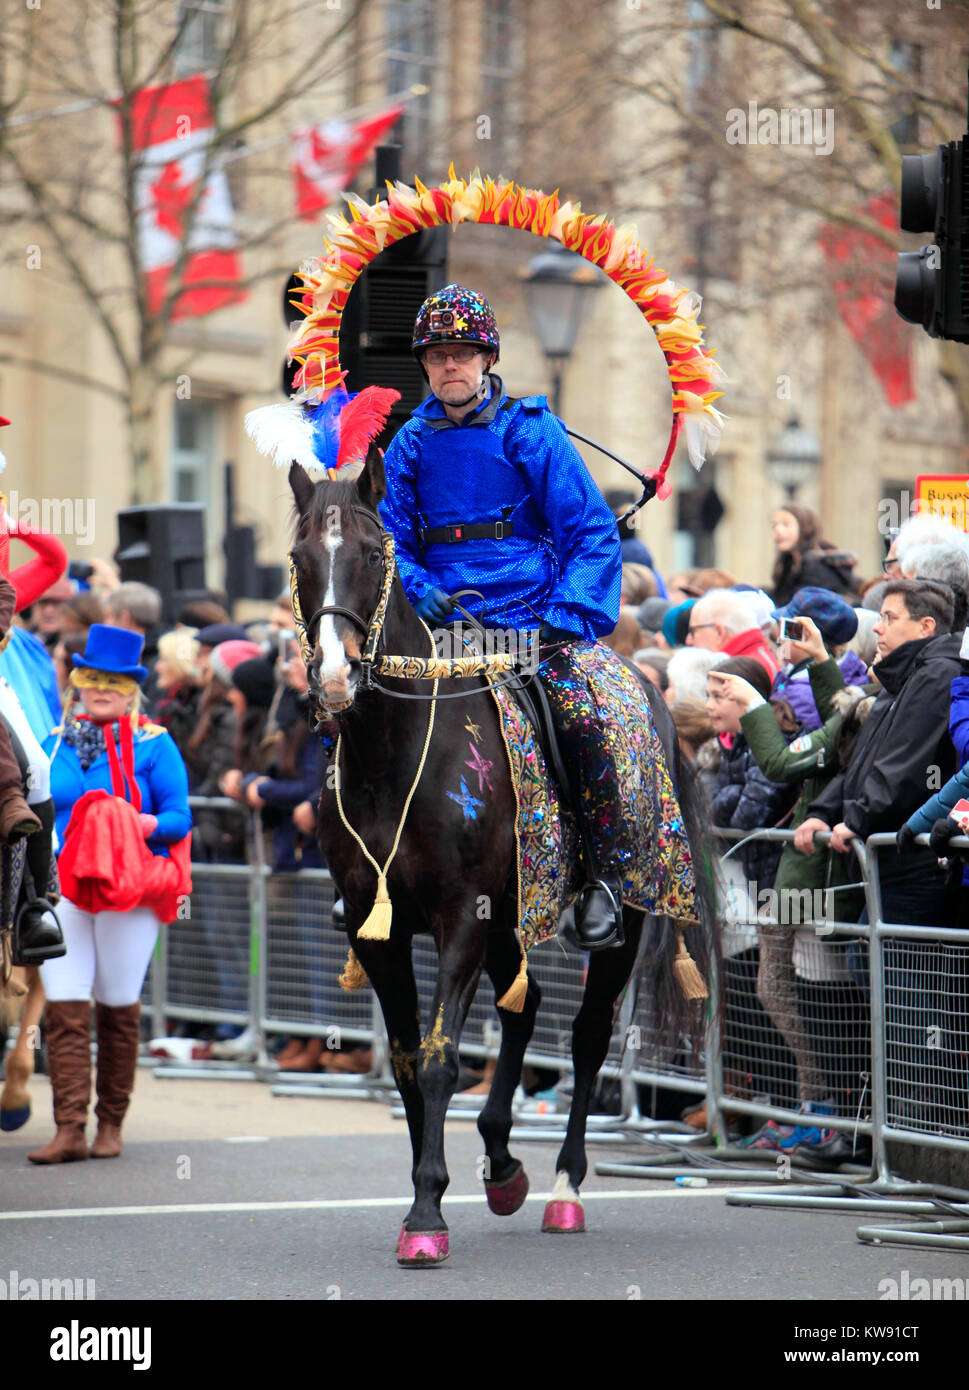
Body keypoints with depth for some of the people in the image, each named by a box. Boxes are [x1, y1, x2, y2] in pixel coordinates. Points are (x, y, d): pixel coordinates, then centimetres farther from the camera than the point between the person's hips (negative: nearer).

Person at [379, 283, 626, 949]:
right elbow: (392, 541, 18)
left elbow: (593, 534, 2)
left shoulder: (531, 432, 2)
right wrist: (417, 588, -5)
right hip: (441, 620, 4)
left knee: (578, 718, -29)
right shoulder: (411, 444, 11)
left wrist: (567, 616, -10)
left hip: (531, 616, -4)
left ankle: (604, 877, -14)